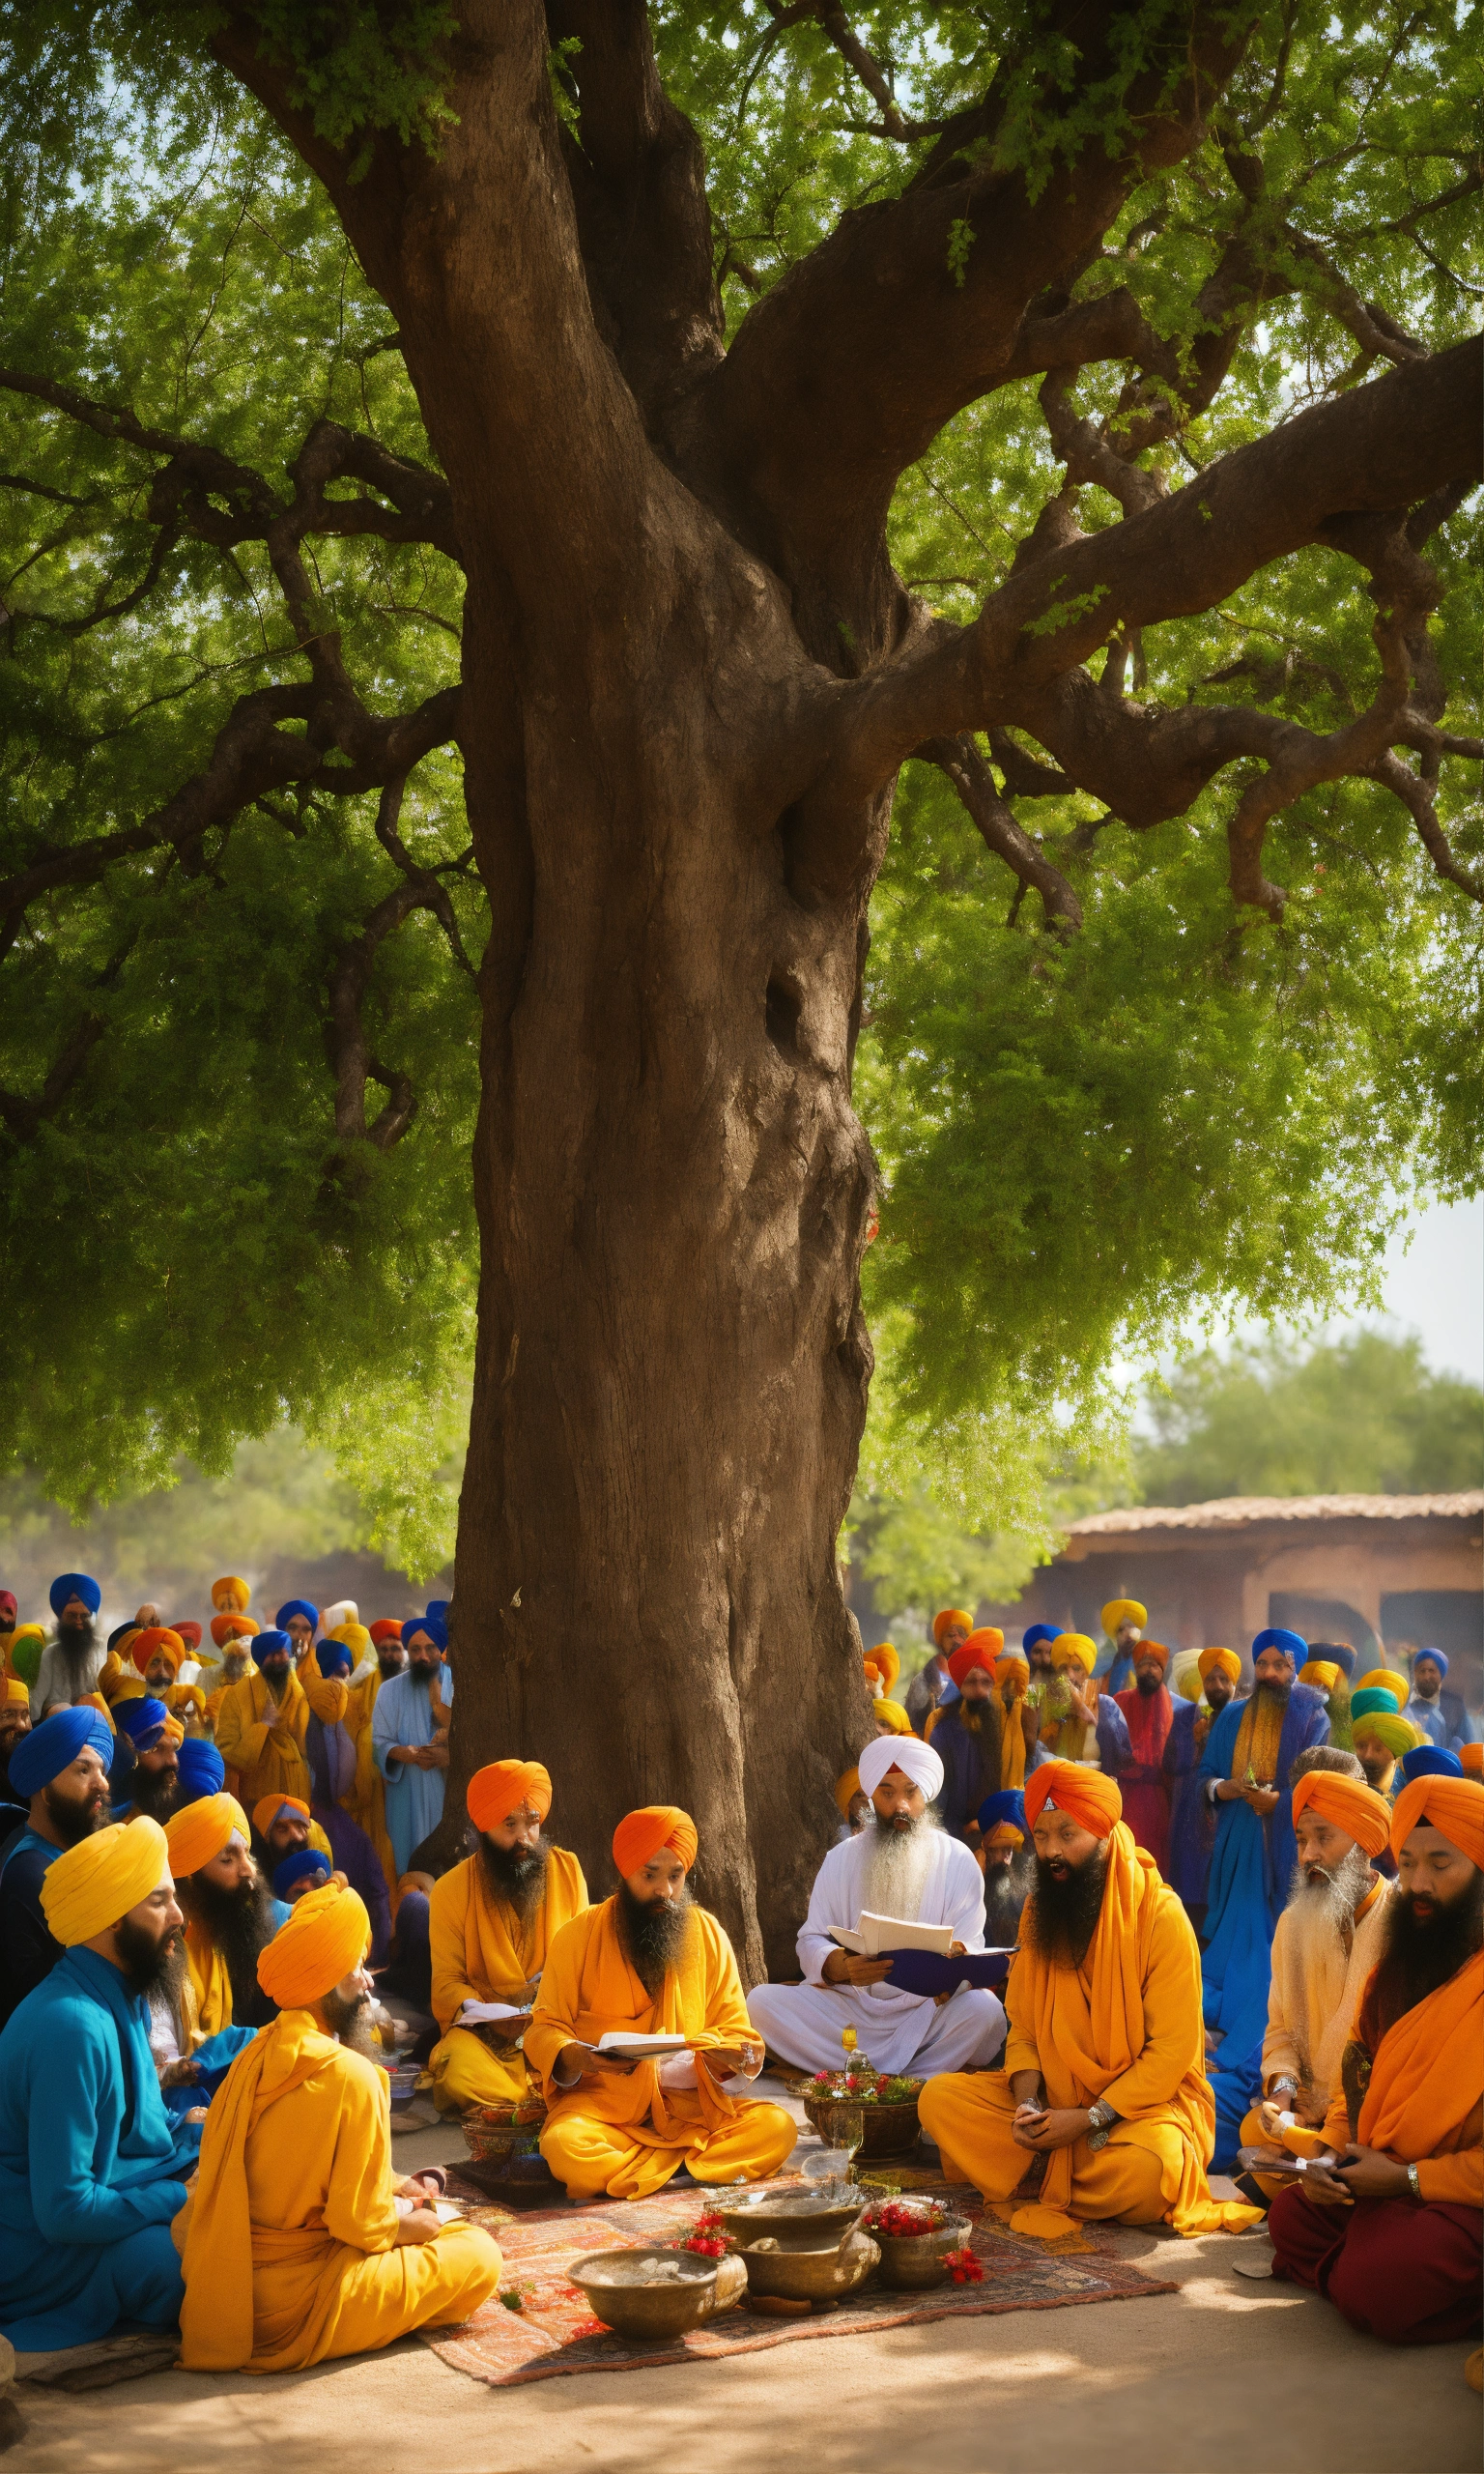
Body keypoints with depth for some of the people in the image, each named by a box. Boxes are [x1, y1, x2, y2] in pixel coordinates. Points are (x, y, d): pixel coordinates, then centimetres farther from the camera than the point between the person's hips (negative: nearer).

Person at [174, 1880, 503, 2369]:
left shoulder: (258, 2054, 4)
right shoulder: (350, 2076, -21)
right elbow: (362, 2224, -19)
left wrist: (391, 2186, 11)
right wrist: (414, 2222, 1)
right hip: (293, 2304, -8)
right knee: (478, 2254, -1)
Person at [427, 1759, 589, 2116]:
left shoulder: (568, 1870, 6)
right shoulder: (452, 1889, 1)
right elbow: (447, 1981, 2)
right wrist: (485, 2016, -19)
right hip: (482, 2031, -1)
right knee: (459, 2076, -34)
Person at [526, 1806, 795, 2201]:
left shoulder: (708, 1934, 8)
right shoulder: (578, 1936, 1)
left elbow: (733, 2031, 10)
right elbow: (544, 2030, 2)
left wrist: (731, 2057, -15)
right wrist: (574, 2057, -21)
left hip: (691, 2104, 3)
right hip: (602, 2101, -3)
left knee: (778, 2127, -23)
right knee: (565, 2146, -35)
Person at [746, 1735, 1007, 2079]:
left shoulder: (958, 1861, 5)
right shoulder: (841, 1859, 10)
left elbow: (971, 1953, -1)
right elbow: (811, 1943, 3)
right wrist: (840, 1966, -22)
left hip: (927, 2011, -2)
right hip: (849, 2008, 2)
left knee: (984, 2008, -32)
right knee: (762, 2000, -23)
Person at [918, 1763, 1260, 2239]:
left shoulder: (1161, 1914, -13)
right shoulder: (1038, 1912, 6)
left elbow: (1172, 2048, -14)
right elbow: (1024, 2029, 8)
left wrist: (1089, 2118, -21)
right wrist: (1028, 2103, -13)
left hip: (1143, 2100, -4)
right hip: (1055, 2094, 5)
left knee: (1146, 2167, -37)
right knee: (939, 2098, -16)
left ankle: (1040, 2183, -8)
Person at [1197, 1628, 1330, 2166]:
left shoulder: (1311, 1716, 0)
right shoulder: (1232, 1717, 13)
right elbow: (1204, 1772, 13)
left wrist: (1281, 1797, -22)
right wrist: (1223, 1787, -8)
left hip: (1286, 1846, -4)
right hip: (1237, 1845, 4)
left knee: (1273, 1945, -7)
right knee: (1231, 1936, 1)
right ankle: (1223, 2028, 5)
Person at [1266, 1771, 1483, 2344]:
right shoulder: (1394, 1970, 14)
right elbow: (1357, 2080, 21)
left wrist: (1407, 2178, -18)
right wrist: (1333, 2155, 1)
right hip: (1385, 2182, 9)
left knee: (1375, 2287, -26)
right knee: (1290, 2215, -4)